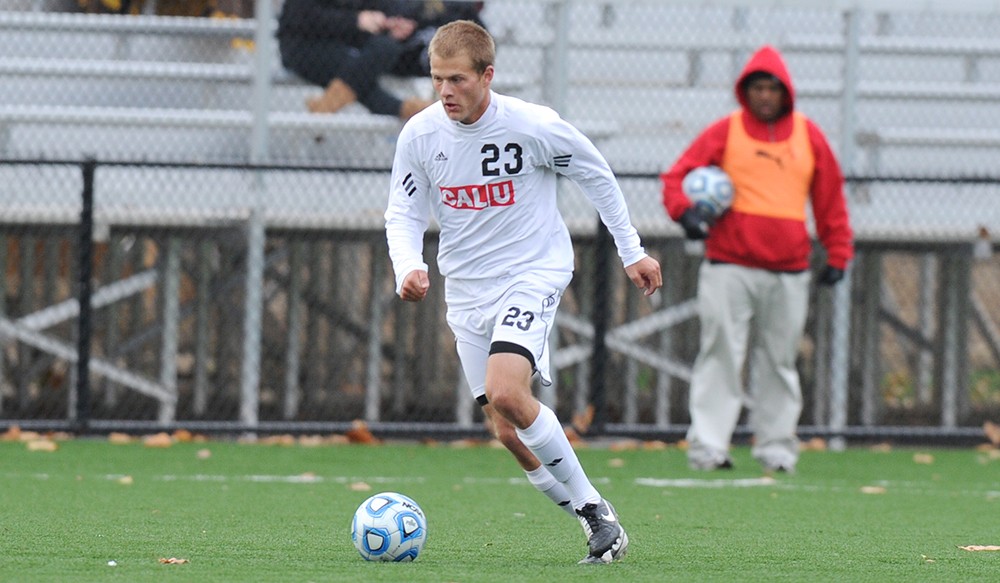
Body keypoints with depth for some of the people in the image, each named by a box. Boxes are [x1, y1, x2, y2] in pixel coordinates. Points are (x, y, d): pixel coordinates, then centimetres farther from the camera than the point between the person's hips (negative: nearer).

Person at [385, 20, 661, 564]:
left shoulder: (535, 127, -16)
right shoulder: (420, 134, -7)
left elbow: (597, 177, 1)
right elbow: (403, 213, 4)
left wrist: (631, 252, 7)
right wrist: (409, 268, -16)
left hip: (534, 274, -5)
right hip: (467, 290, 5)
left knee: (505, 393, -26)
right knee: (507, 432, 1)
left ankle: (594, 508, -11)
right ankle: (593, 519, 17)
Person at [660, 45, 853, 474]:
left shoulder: (808, 136, 11)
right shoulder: (726, 132, 4)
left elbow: (830, 197, 16)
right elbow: (676, 176, 1)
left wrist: (838, 255, 11)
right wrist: (685, 211, -19)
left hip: (788, 272, 2)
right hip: (728, 267, -2)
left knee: (779, 362, 8)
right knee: (721, 356, -6)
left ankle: (776, 447, 15)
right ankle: (707, 446, -7)